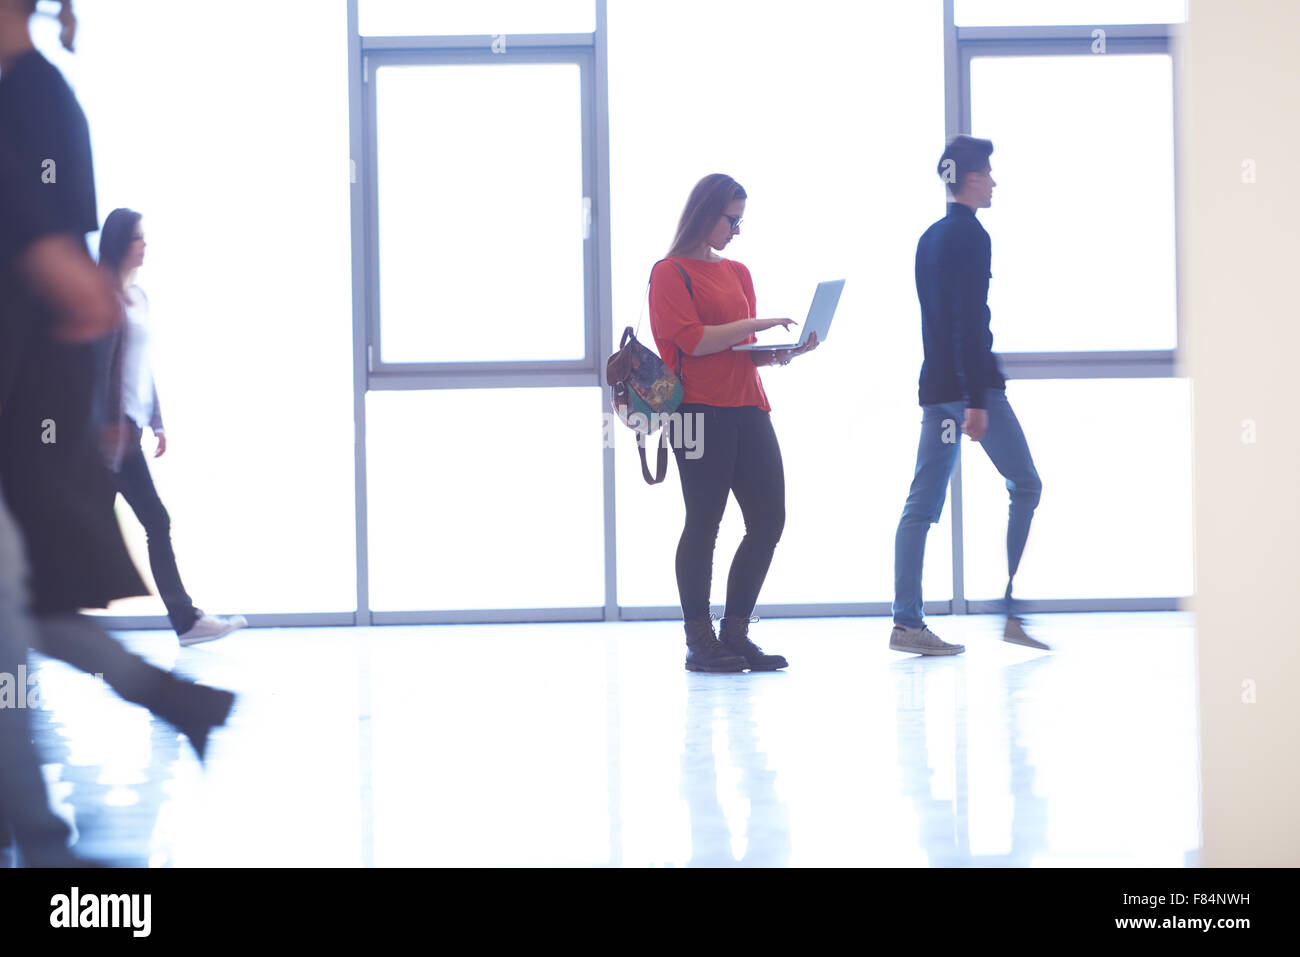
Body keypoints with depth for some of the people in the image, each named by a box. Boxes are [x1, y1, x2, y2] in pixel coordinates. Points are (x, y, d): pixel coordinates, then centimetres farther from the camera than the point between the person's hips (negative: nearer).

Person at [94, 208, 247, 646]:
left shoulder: (137, 295, 17)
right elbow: (99, 363, -16)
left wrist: (155, 422, 19)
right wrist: (111, 425, -20)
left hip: (130, 426, 9)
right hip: (116, 427, -9)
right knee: (157, 522, -8)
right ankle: (185, 620, -4)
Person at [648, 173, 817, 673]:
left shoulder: (737, 273, 20)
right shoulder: (670, 272, -2)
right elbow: (694, 341, -12)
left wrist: (783, 352, 4)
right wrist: (755, 324, -10)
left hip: (747, 410, 7)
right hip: (701, 411, -7)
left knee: (769, 520, 2)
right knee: (704, 523, -4)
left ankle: (735, 633, 11)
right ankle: (699, 641, 4)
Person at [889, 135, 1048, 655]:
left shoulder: (930, 237, 16)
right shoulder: (971, 236, -10)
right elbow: (971, 320, -18)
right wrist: (977, 399, -21)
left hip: (936, 385, 8)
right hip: (971, 380, -8)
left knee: (922, 504, 3)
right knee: (1025, 487, 3)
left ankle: (906, 621, -2)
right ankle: (1013, 611, 1)